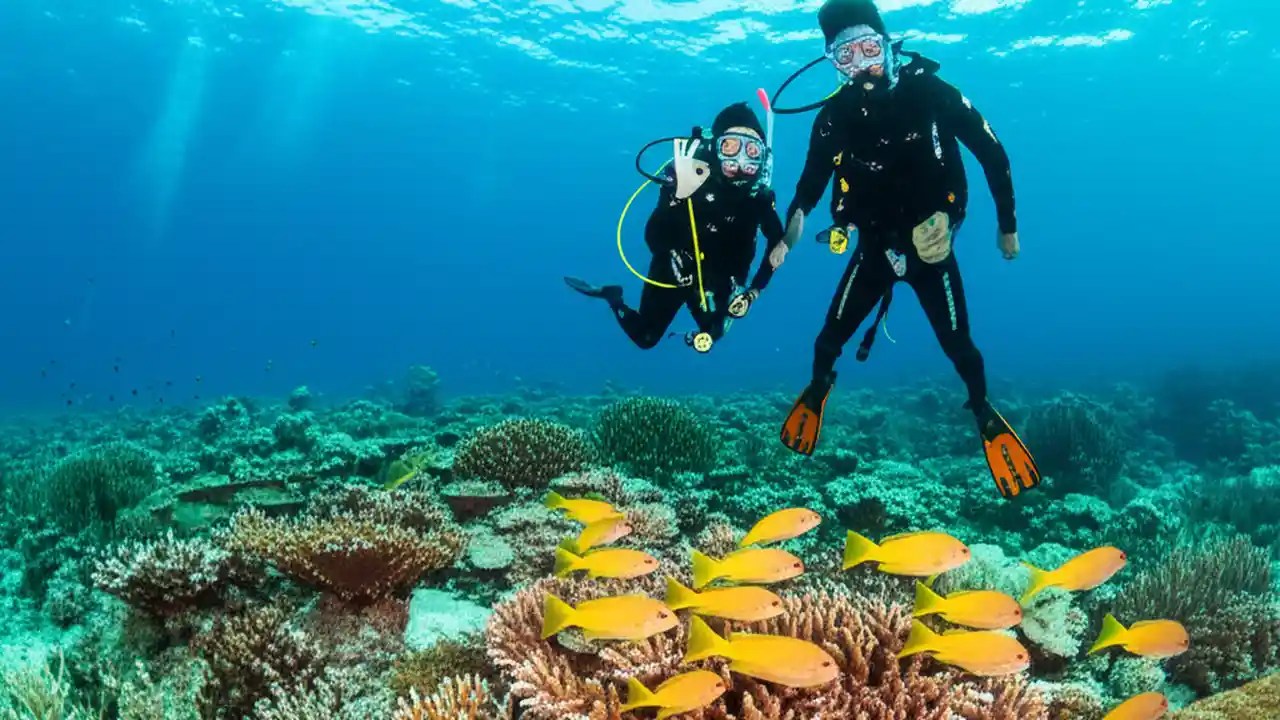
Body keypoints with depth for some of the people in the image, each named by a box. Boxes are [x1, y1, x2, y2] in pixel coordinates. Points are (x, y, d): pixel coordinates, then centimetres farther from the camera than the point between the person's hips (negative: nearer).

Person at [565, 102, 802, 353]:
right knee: (645, 338, 7)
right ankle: (612, 297, 33)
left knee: (708, 338, 16)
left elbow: (778, 240, -2)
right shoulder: (687, 175, -27)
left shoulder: (759, 195, -19)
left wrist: (756, 288, -7)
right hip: (672, 275, -3)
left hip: (717, 283, 3)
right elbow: (652, 239, -31)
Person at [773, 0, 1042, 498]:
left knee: (956, 343, -3)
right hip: (875, 248, 2)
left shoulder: (931, 94, -16)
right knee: (832, 336, 1)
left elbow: (992, 153, -6)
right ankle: (818, 386, 34)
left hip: (931, 247, -1)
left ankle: (983, 412, 26)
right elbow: (811, 181, 2)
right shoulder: (834, 115, -10)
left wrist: (1007, 223, -1)